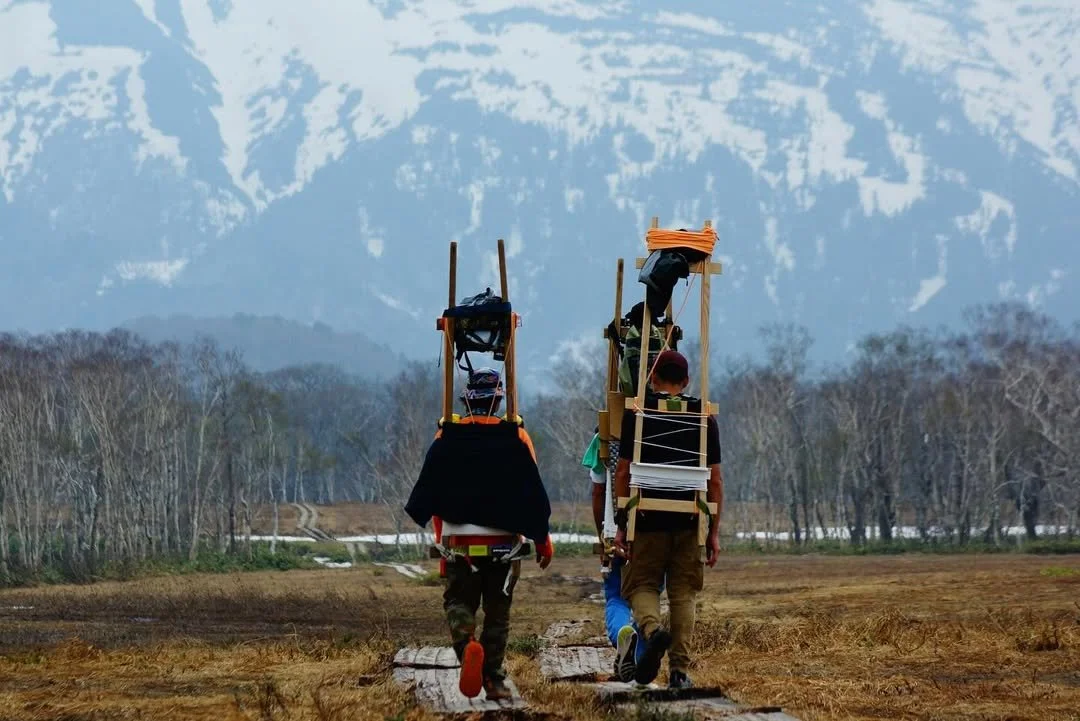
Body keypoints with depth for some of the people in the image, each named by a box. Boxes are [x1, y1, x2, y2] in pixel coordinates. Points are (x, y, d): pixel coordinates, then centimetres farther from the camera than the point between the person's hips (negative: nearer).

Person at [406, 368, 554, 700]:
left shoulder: (447, 436, 0)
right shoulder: (516, 436, -3)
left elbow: (429, 492, 4)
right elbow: (532, 493, -3)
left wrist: (440, 537, 18)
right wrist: (543, 539, 7)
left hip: (458, 539, 0)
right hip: (503, 541, 0)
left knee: (458, 602, 9)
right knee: (497, 611, 11)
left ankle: (467, 644, -22)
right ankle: (494, 679, 9)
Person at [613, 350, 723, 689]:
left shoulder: (637, 415, -1)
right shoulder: (704, 418, 5)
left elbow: (623, 473, -2)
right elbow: (715, 480, 3)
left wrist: (621, 525, 3)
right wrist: (714, 531, 8)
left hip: (648, 519, -2)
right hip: (689, 522, 2)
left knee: (640, 584, 9)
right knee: (683, 592, 8)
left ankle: (652, 629, -22)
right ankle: (680, 670, 3)